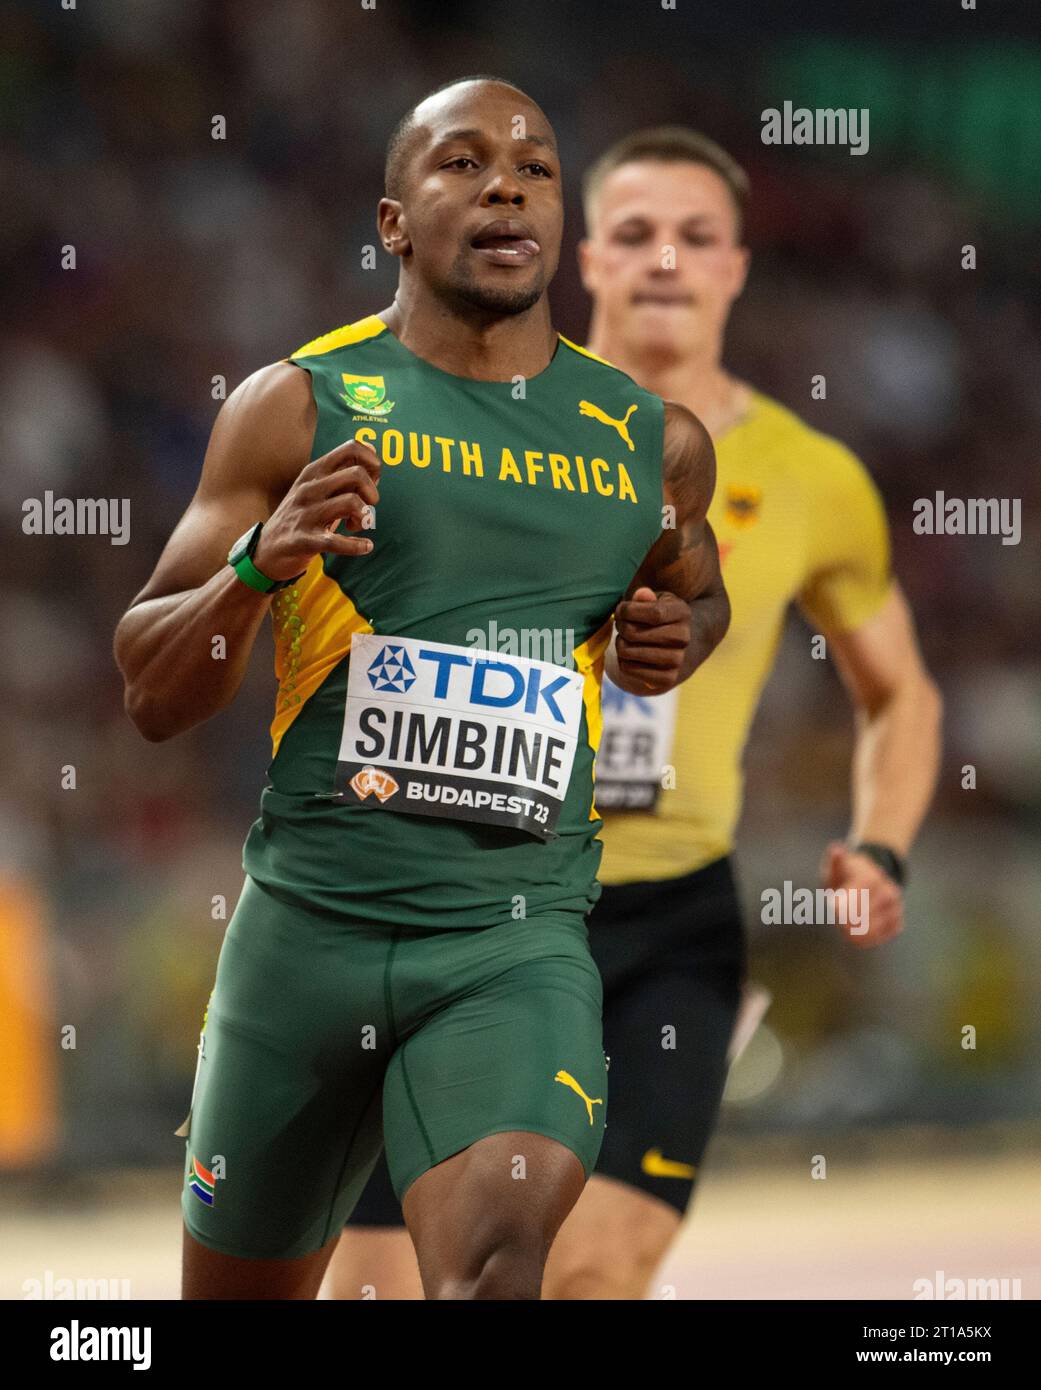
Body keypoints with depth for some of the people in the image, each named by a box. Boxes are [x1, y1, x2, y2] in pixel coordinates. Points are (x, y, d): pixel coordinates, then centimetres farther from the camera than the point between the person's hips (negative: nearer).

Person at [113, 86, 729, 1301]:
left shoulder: (653, 441, 9)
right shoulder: (299, 408, 2)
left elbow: (696, 593, 32)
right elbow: (152, 696, 2)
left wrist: (669, 640, 7)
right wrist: (258, 564, -17)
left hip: (520, 942, 0)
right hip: (309, 921, 0)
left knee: (498, 1253, -28)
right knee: (241, 1295, 13)